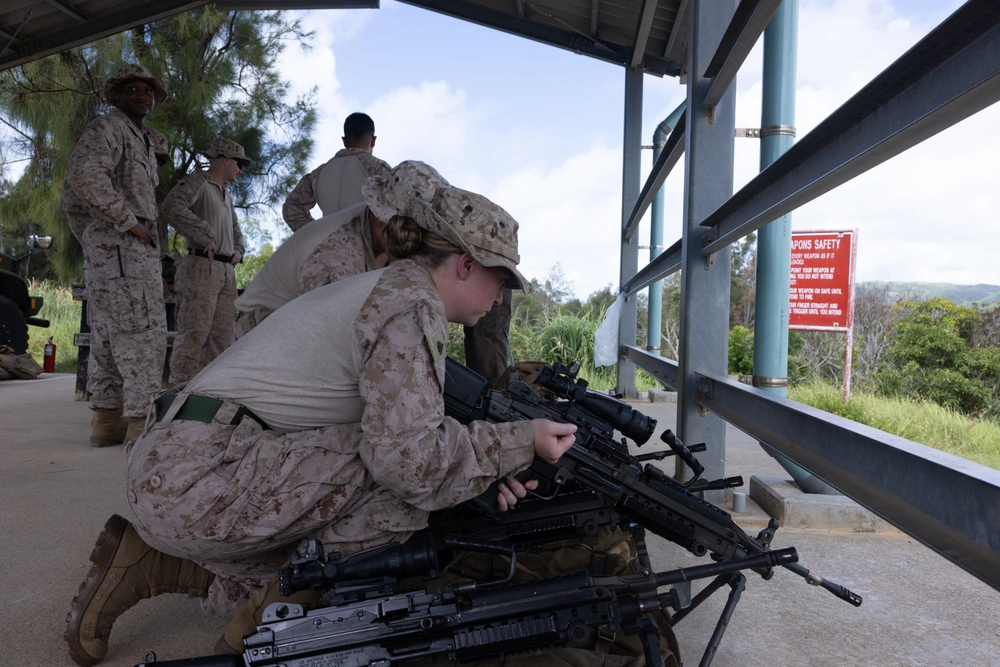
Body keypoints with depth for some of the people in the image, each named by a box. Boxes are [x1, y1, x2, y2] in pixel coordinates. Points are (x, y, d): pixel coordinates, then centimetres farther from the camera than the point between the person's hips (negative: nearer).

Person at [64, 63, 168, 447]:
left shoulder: (142, 142, 26)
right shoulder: (108, 128, -2)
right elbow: (83, 174, -21)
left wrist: (155, 269, 18)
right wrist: (128, 222, -17)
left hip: (136, 246, 10)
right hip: (118, 244, -10)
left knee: (109, 336, 9)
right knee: (143, 333, -13)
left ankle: (107, 420, 14)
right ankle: (142, 421, -12)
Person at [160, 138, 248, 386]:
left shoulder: (226, 193, 23)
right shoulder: (197, 181, -4)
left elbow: (235, 228, 36)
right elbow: (172, 207, -23)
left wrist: (238, 249, 16)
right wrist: (204, 237, -20)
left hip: (227, 270, 9)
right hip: (203, 267, -9)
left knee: (221, 335, 9)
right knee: (194, 333, -11)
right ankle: (181, 388, -7)